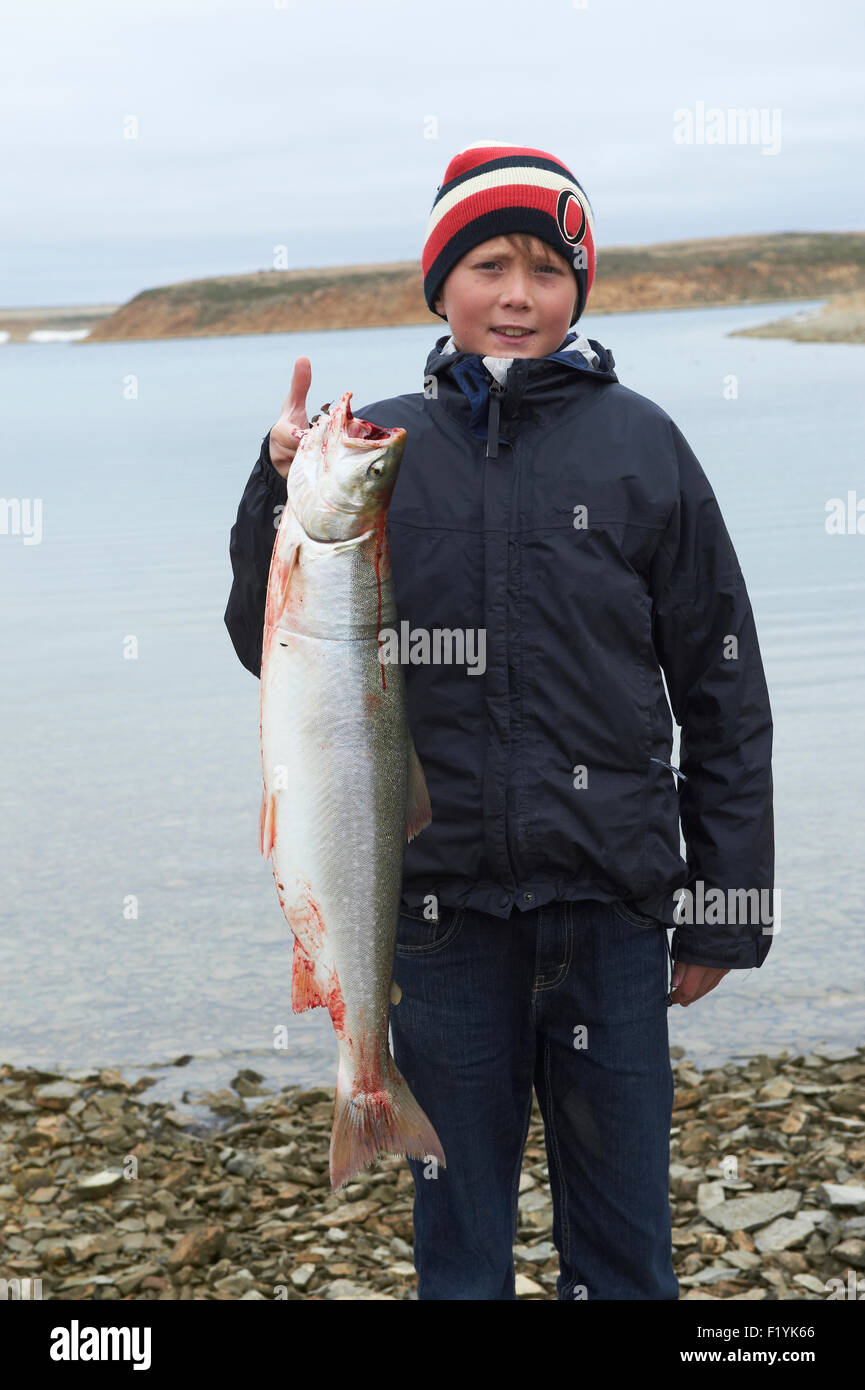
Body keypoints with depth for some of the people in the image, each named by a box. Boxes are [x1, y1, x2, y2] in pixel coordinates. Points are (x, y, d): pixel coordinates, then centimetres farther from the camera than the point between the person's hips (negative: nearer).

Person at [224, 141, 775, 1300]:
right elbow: (273, 653, 6)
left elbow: (724, 690, 3)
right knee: (459, 1239, 14)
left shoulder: (638, 443, 0)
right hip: (441, 900, 1)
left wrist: (725, 908, 2)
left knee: (622, 1242, 9)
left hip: (612, 900, -1)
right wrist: (283, 492, -10)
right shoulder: (381, 449, 4)